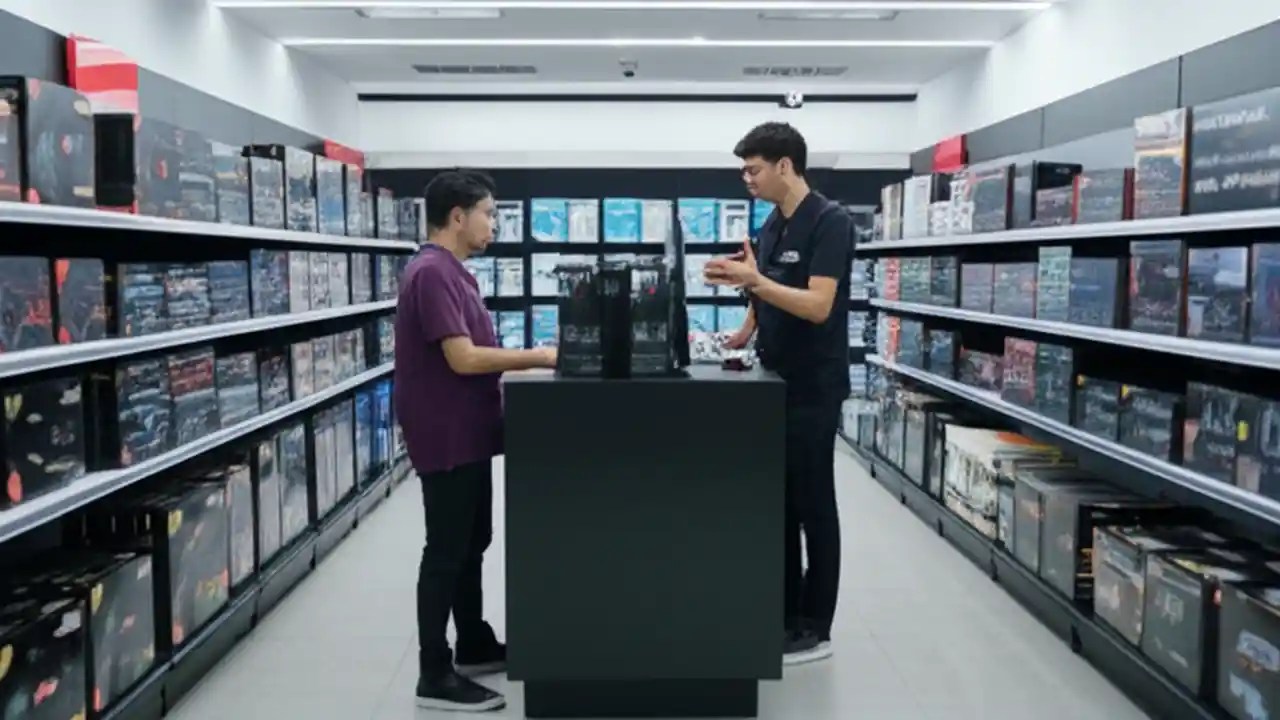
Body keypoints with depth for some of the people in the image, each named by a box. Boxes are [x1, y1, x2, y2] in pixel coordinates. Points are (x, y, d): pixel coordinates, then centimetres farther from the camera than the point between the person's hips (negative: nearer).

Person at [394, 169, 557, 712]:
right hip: (447, 437, -10)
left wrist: (530, 358, 7)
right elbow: (462, 358, -25)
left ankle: (475, 647, 31)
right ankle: (435, 676, 7)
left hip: (468, 433, 10)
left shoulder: (453, 272, 14)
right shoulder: (432, 273, -19)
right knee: (447, 551, -3)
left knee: (471, 543, 18)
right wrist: (537, 357, -18)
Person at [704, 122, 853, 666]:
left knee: (813, 506, 1)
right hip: (776, 383, 9)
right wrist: (746, 331, 3)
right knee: (778, 503, 13)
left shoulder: (829, 222, -15)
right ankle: (785, 614, 25)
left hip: (813, 390, -9)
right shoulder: (771, 226, 12)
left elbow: (817, 306, -24)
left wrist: (753, 280, -28)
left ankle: (815, 629, 13)